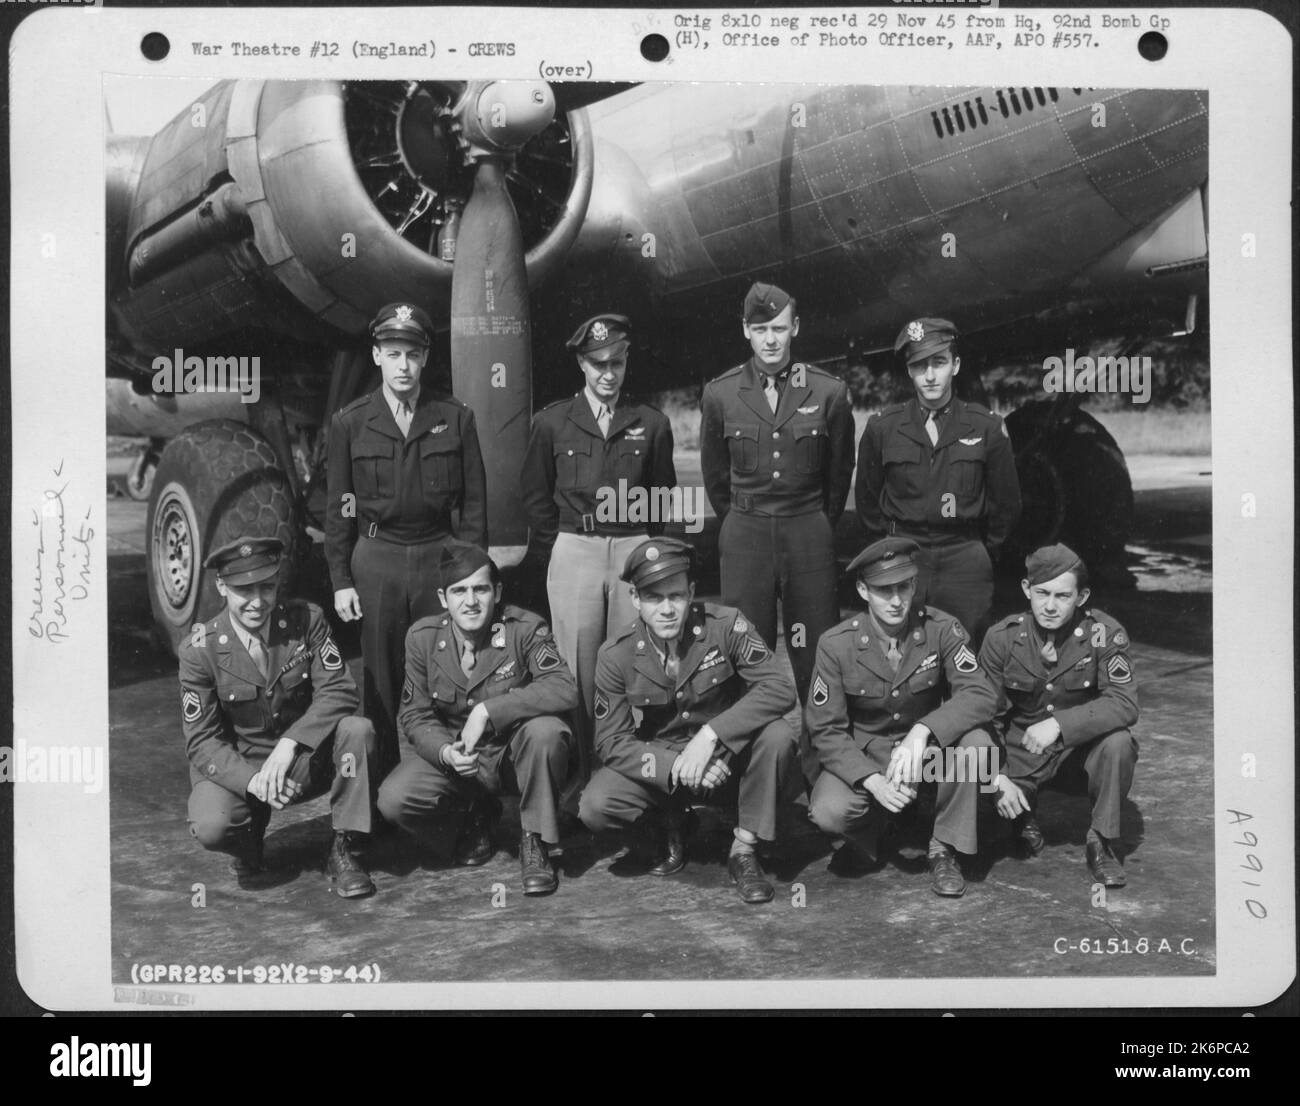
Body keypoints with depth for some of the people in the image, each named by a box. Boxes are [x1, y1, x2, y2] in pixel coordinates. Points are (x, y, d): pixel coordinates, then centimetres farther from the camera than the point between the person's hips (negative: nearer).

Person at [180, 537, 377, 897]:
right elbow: (202, 742, -12)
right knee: (211, 827, -32)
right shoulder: (200, 649, -13)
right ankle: (248, 843, 8)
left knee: (358, 730, -28)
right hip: (236, 766, -1)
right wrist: (252, 781, -31)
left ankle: (344, 852, -13)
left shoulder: (306, 619, -9)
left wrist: (289, 744, -31)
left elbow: (338, 691, -16)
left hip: (305, 758, 2)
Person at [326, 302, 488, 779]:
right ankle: (386, 780, 16)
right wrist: (341, 581, 1)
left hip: (440, 556, 0)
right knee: (382, 683, 6)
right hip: (376, 560, 0)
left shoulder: (456, 418, 3)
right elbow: (339, 508, 6)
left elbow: (474, 503, 5)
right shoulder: (350, 423, 3)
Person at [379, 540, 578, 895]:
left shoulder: (524, 629, -17)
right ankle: (475, 813, 12)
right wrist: (446, 752, -24)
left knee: (546, 730, -36)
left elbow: (564, 689, -31)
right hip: (453, 755, 3)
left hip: (515, 752, -2)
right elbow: (414, 714, -2)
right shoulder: (423, 637, -7)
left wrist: (487, 711, -35)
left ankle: (536, 844, -12)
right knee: (393, 800, -22)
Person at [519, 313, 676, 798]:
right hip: (573, 551, 0)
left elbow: (662, 494, 13)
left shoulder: (651, 423, 6)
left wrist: (644, 541, 8)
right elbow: (534, 492, 12)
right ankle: (578, 770, 8)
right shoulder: (553, 422, 5)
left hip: (633, 550, 0)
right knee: (577, 668, 0)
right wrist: (557, 544, 7)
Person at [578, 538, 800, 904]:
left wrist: (710, 736, -33)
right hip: (659, 764, 1)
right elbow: (611, 742, -11)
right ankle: (669, 827, 9)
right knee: (595, 807, -26)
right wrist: (675, 766, -28)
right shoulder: (617, 655, -12)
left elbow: (779, 688, -24)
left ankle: (744, 850, -11)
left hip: (727, 760, 0)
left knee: (778, 736, -32)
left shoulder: (725, 626, -16)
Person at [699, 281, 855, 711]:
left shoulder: (829, 392, -1)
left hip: (810, 535, -1)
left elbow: (840, 471, 12)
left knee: (815, 658, 2)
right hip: (743, 536, 1)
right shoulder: (719, 394, 2)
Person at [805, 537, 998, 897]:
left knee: (977, 743, -31)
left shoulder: (942, 630, -13)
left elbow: (979, 695, -24)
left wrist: (921, 732, -40)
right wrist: (872, 780, -29)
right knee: (829, 813, -31)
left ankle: (944, 848, -8)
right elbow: (825, 729, -13)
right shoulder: (836, 644, -14)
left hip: (928, 749, 1)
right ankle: (870, 833, 9)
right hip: (862, 757, -1)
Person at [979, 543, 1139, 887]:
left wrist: (1060, 723, -37)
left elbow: (1124, 704, -26)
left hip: (1085, 741, -1)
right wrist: (997, 778, -20)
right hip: (1022, 747, 1)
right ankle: (1024, 815, 17)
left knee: (1118, 742, -33)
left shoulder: (1104, 633, -17)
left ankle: (1101, 843, -10)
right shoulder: (1003, 637, -12)